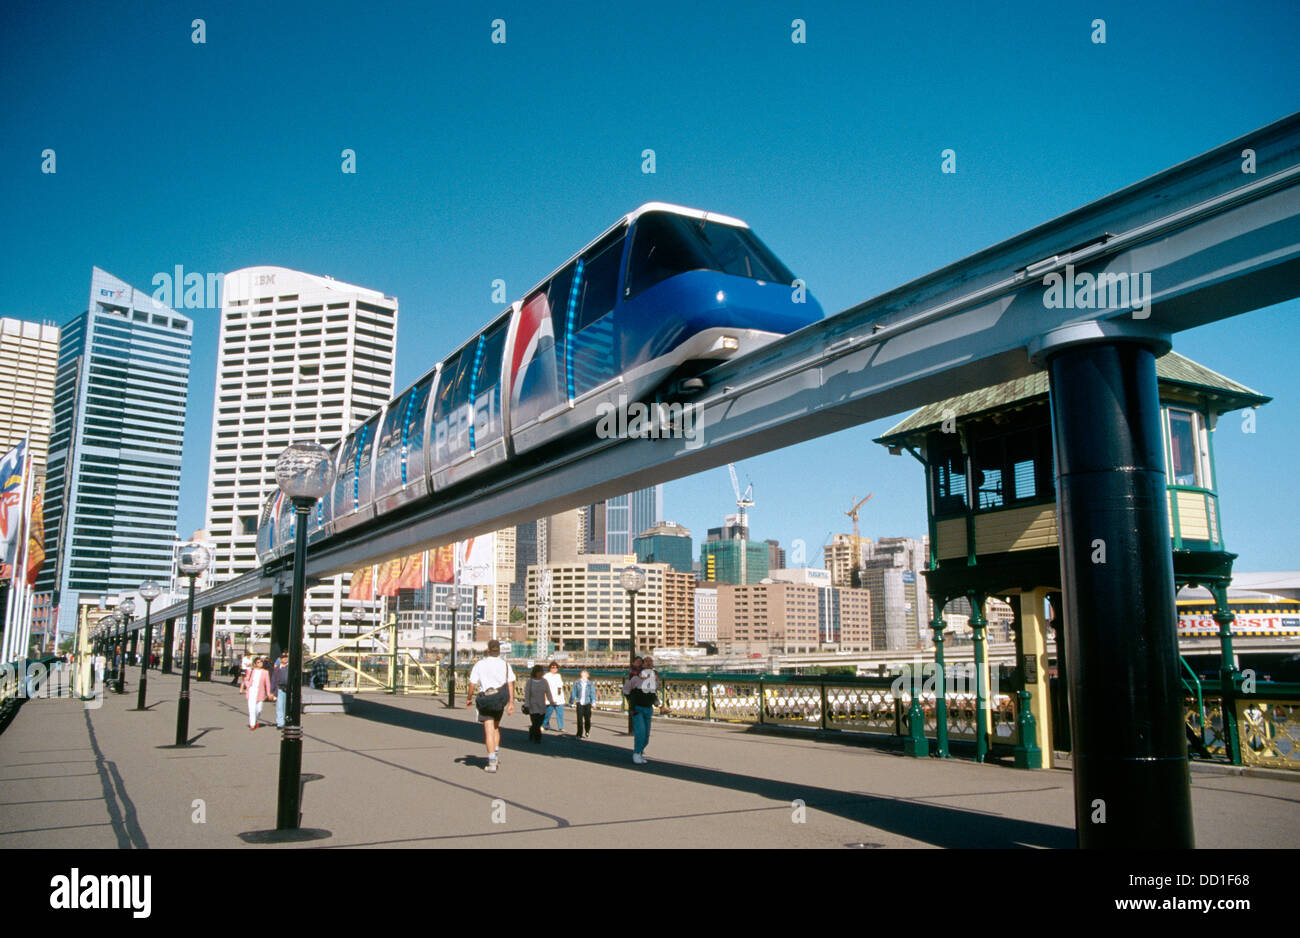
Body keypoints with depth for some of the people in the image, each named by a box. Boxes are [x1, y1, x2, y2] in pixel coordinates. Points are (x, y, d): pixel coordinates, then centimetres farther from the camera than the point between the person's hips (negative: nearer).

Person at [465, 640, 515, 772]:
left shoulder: (479, 664, -2)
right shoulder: (505, 665, 2)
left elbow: (472, 684, -3)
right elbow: (511, 684, -4)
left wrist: (469, 698, 12)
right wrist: (511, 702, -2)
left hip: (485, 699, -2)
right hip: (500, 700, 3)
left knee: (489, 730, -2)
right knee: (496, 727, 23)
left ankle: (492, 762, -5)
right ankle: (495, 755, 19)